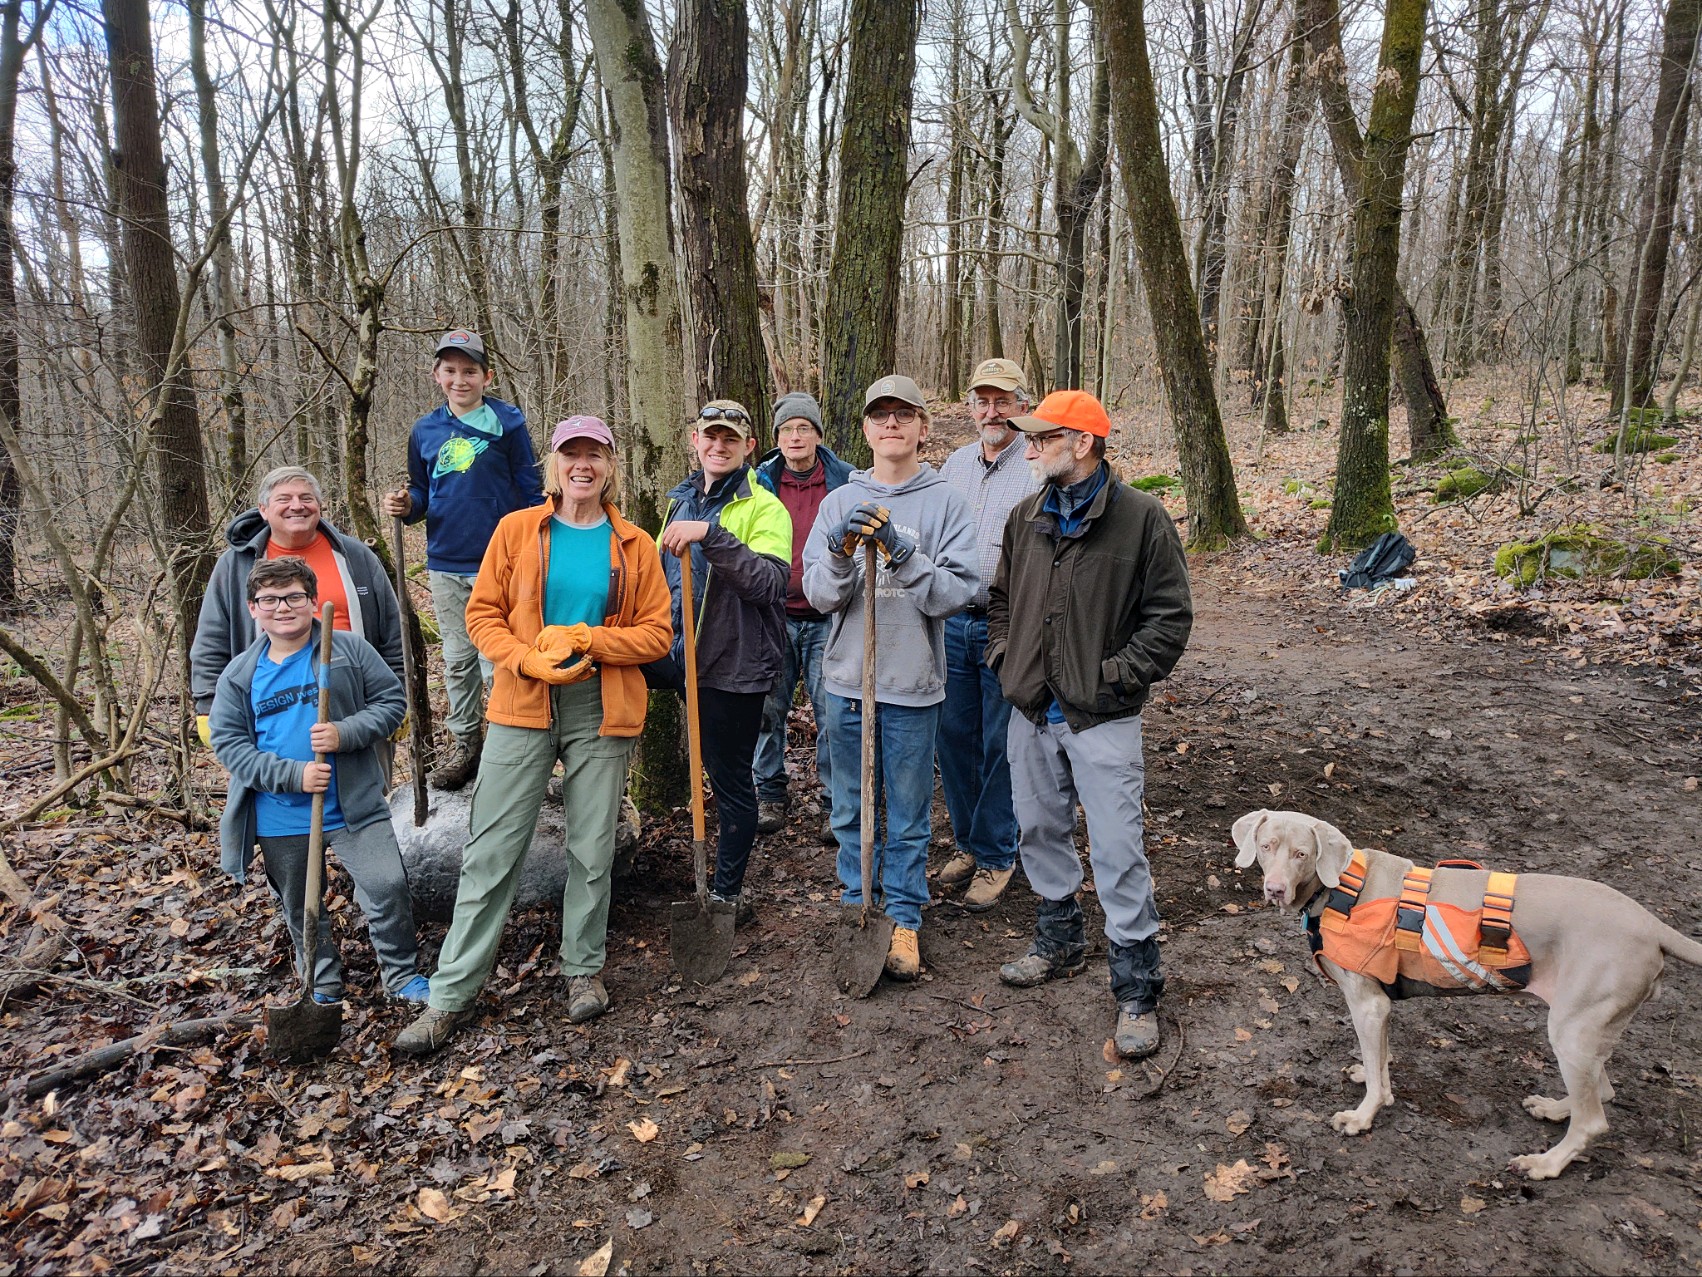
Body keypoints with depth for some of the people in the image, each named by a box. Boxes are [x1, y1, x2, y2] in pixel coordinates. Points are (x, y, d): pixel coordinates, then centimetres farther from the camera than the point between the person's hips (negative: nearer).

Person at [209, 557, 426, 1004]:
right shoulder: (239, 676, 1)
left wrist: (345, 733, -19)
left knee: (388, 885, -7)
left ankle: (402, 975, 15)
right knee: (301, 910, 15)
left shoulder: (350, 649, -3)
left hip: (354, 806, -2)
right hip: (281, 820, 2)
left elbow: (392, 699, -2)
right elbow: (227, 743, -3)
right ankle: (324, 990, 36)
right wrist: (293, 775, -16)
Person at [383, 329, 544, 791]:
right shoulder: (425, 431, 9)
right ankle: (465, 746, 25)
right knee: (458, 658, 13)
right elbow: (423, 493, 17)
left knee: (497, 660, -2)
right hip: (445, 564, 5)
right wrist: (406, 506, -6)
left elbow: (530, 493, -1)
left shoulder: (508, 423, -3)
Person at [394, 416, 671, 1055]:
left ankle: (584, 970, 28)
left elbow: (656, 634, 2)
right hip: (523, 707, 0)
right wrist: (530, 661, -14)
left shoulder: (634, 546, 4)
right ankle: (452, 994, 12)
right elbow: (482, 613, 2)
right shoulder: (517, 529, 3)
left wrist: (585, 638, -12)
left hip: (602, 713, 1)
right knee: (492, 850, 1)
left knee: (592, 850, 8)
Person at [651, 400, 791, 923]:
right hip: (680, 653, 6)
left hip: (733, 663, -6)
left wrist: (710, 535, -35)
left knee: (730, 779, 4)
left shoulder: (764, 508, -10)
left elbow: (769, 581, -27)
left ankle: (728, 892, 19)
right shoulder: (681, 500, 12)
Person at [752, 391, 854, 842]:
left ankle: (835, 804, 12)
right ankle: (770, 796, 23)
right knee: (769, 710, 8)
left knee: (832, 713, 0)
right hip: (773, 615, 2)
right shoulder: (760, 482, 6)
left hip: (827, 619, -2)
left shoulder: (846, 481, 2)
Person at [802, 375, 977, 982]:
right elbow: (819, 594, -1)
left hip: (913, 683, -2)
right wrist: (842, 551, -19)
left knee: (908, 816, 8)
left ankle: (903, 920, 23)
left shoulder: (945, 501, -1)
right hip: (847, 680, 2)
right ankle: (856, 907, 31)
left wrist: (901, 554, -23)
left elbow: (955, 591, -10)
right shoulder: (840, 502, 6)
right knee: (852, 809, 14)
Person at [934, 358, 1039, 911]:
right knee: (954, 736, 12)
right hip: (952, 623, 5)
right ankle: (968, 842, 29)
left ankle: (995, 856, 18)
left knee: (1002, 746, 3)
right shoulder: (954, 465, 12)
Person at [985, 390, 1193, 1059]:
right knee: (1041, 831, 17)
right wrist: (1004, 657, 6)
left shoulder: (1141, 518, -9)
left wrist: (1116, 676, -12)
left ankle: (1137, 985, 12)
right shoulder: (1026, 518, 7)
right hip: (1031, 710, 6)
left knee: (1117, 849, -3)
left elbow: (1170, 615, -8)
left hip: (1102, 718, -5)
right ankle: (1059, 940, 39)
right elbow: (1000, 597, 20)